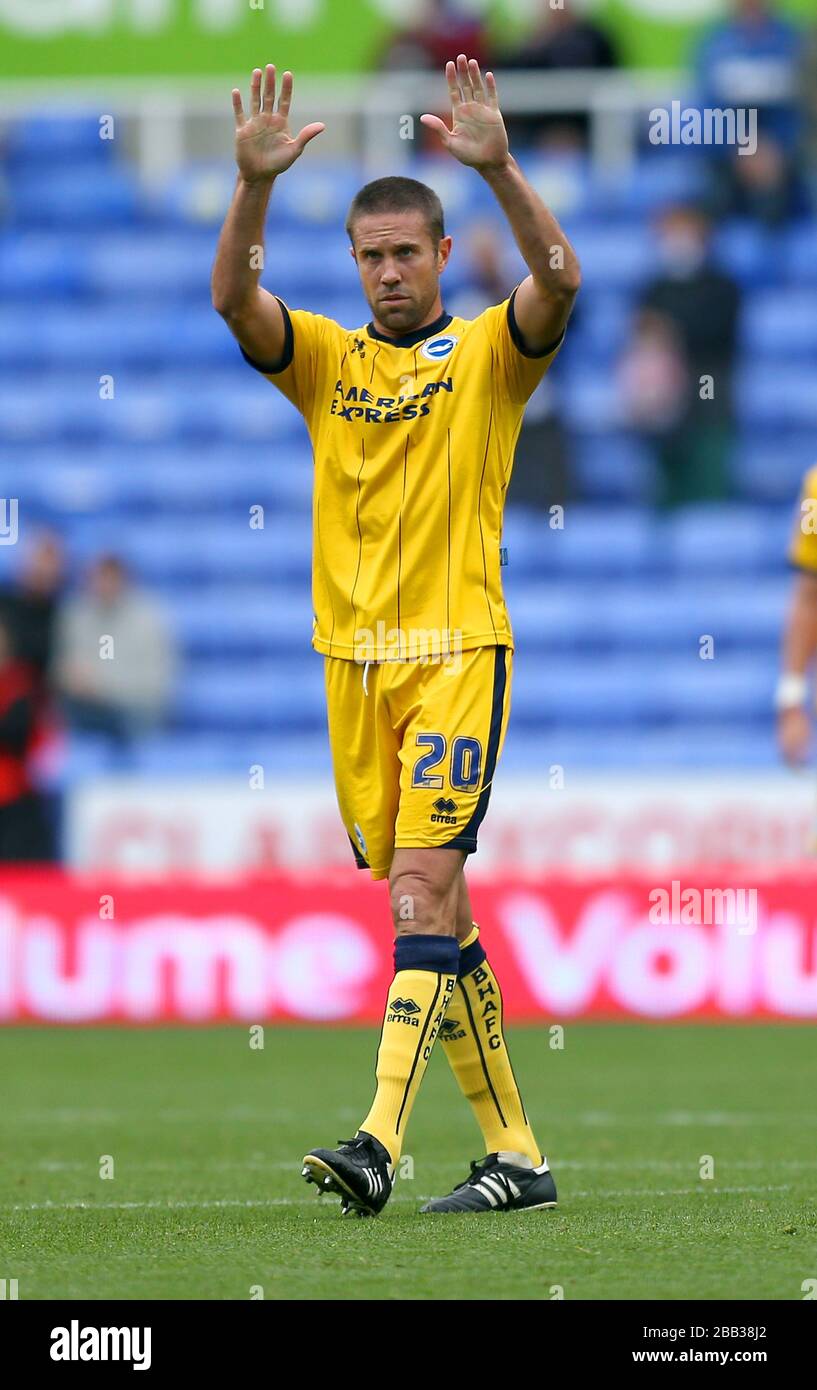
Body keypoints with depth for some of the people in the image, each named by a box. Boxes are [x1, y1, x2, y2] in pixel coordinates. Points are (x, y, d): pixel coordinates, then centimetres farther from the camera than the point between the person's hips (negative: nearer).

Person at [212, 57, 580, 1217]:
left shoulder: (488, 355, 2)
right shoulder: (325, 358, 11)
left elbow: (560, 281, -18)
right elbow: (234, 299, -7)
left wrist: (499, 168, -31)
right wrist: (256, 184, -22)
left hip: (456, 652, -4)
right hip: (354, 660, 4)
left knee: (423, 883, -16)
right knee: (432, 905, 6)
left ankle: (381, 1142, -25)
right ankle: (515, 1153, 13)